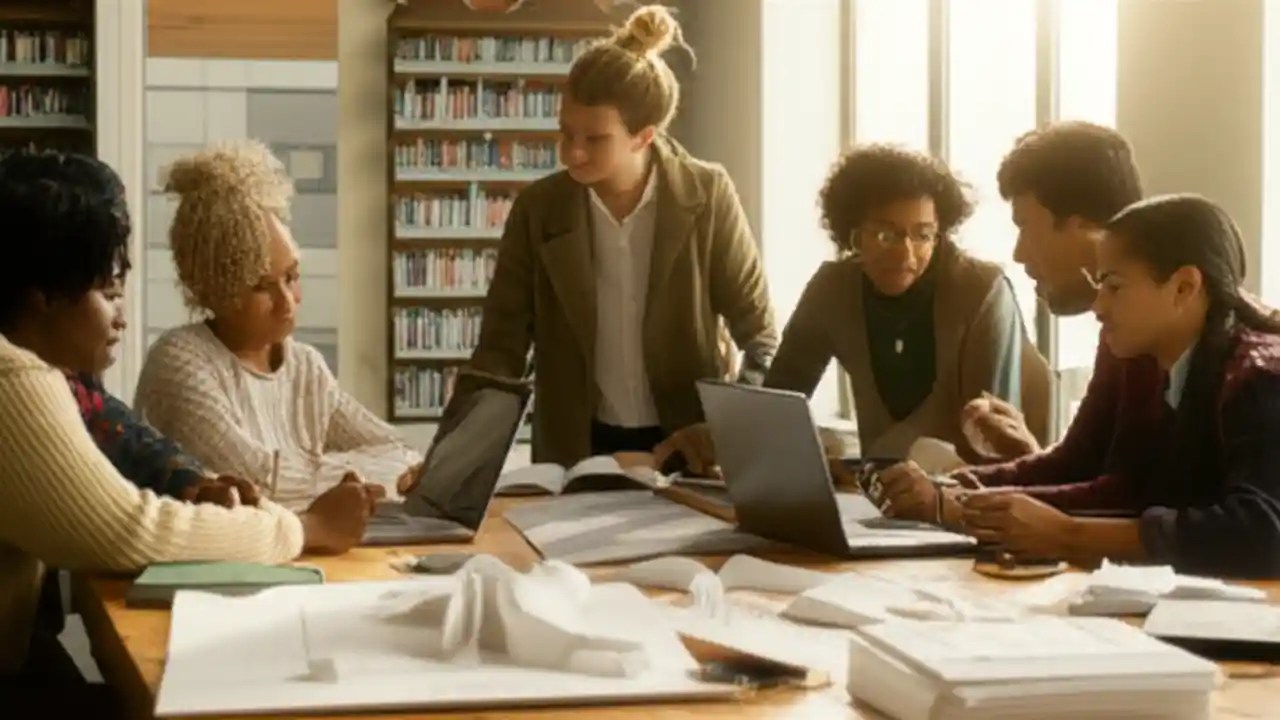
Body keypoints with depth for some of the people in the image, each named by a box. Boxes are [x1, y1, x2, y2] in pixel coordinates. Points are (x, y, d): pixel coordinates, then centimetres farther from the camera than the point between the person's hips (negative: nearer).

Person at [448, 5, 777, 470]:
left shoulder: (707, 197, -7)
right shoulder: (538, 209, -4)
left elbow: (760, 337, -1)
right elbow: (500, 348, -1)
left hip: (688, 446, -1)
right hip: (576, 452, 2)